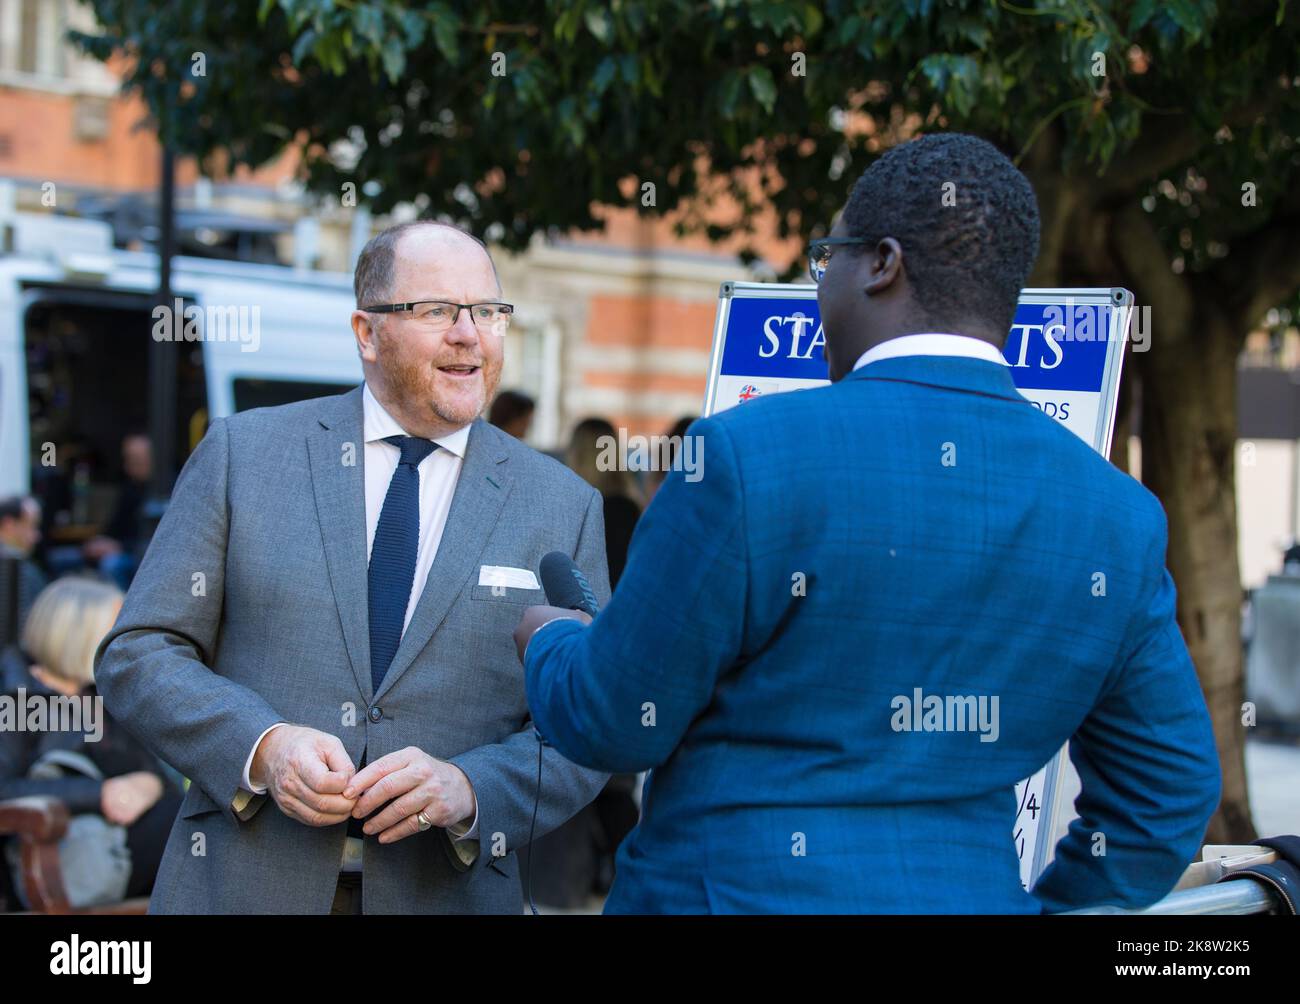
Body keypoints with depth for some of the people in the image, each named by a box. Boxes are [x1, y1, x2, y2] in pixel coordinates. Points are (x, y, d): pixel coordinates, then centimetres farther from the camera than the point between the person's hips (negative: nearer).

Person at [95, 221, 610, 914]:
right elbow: (137, 653, 0)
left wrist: (469, 789, -18)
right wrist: (260, 748, -17)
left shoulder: (563, 507, 3)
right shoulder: (243, 452, 1)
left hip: (444, 893, 1)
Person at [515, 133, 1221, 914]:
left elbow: (612, 723, -7)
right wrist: (1046, 908, 16)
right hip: (976, 891, 4)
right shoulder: (1118, 513, 0)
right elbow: (1170, 794, 6)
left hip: (735, 886, -4)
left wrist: (551, 643, 14)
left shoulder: (750, 455, -15)